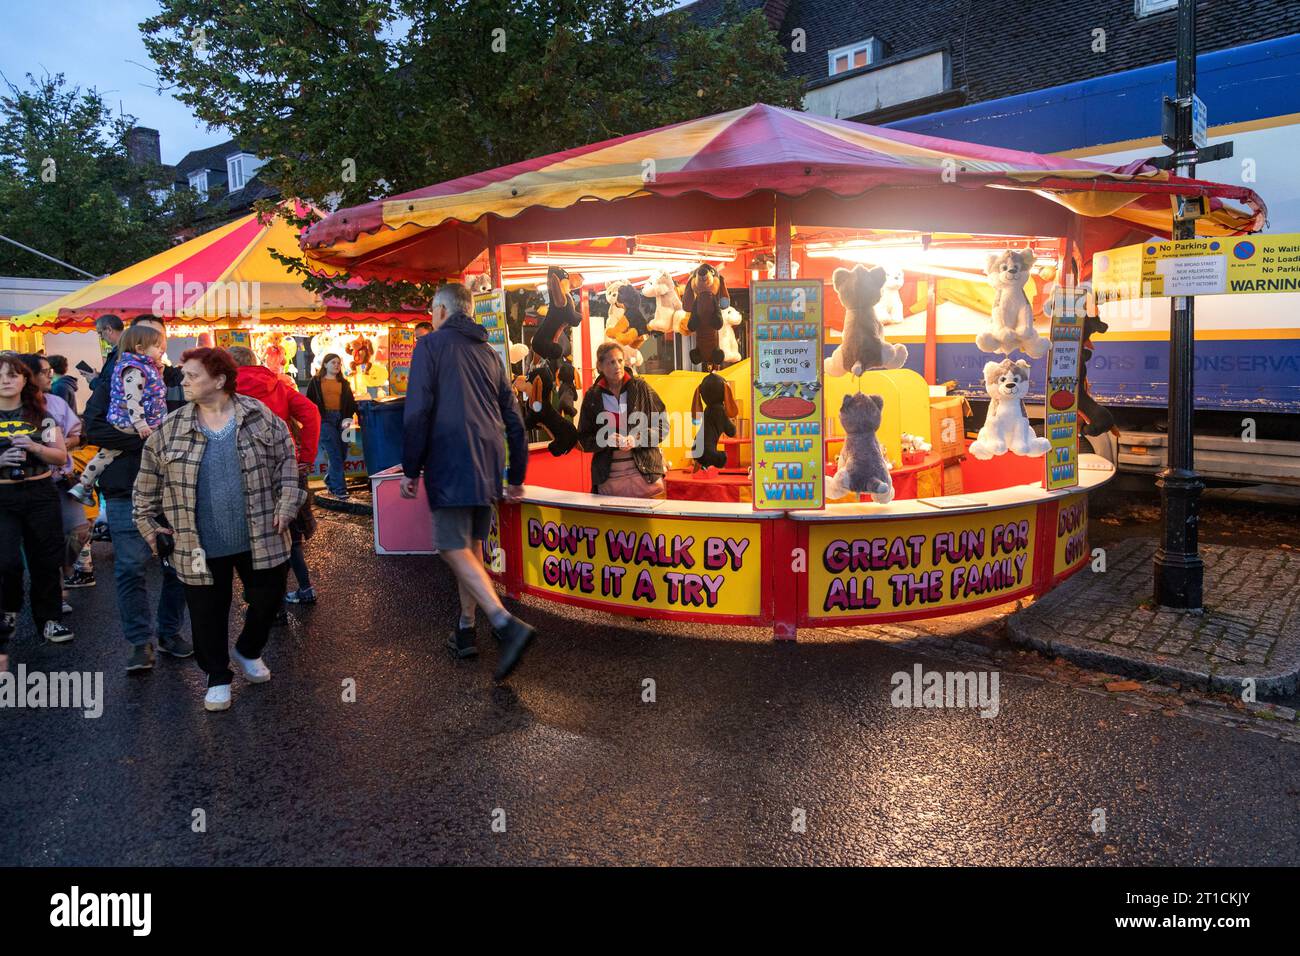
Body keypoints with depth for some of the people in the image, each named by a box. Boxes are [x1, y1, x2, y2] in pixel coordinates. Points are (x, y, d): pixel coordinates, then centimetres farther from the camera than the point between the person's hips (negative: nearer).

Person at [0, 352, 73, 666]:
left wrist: (34, 447, -15)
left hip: (41, 494, 1)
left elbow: (61, 457, 3)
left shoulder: (41, 414, 4)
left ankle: (48, 619, 22)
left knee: (46, 560, 7)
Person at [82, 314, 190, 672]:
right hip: (127, 491, -2)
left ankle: (170, 631, 23)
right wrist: (142, 437, -18)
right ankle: (141, 642, 9)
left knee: (178, 564, 7)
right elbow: (93, 427, -9)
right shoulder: (112, 382, 2)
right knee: (131, 566, -2)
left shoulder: (178, 380, 7)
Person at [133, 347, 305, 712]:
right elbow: (148, 483, 8)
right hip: (201, 546, 0)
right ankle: (217, 677, 28)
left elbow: (286, 462, 2)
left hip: (260, 540, 0)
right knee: (208, 613, 9)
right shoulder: (169, 429, -1)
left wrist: (286, 506, -4)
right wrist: (147, 523, 8)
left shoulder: (261, 417, -4)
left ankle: (248, 651, 39)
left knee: (268, 599, 10)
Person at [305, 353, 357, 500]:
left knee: (342, 454, 5)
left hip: (341, 420, 4)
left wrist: (349, 417, -4)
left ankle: (330, 479, 30)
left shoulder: (344, 383, 17)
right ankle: (339, 489, -8)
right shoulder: (315, 382, 8)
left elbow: (351, 403, 13)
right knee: (335, 455, -11)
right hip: (325, 420, -4)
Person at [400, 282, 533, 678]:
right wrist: (516, 476, 23)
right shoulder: (489, 353, 18)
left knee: (454, 548, -7)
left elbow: (417, 412, -10)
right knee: (472, 546, 15)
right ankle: (466, 631, 20)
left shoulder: (431, 344, 0)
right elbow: (514, 419, 18)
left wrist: (410, 470, -4)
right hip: (487, 467, 6)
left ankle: (507, 623, -23)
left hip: (450, 465, -6)